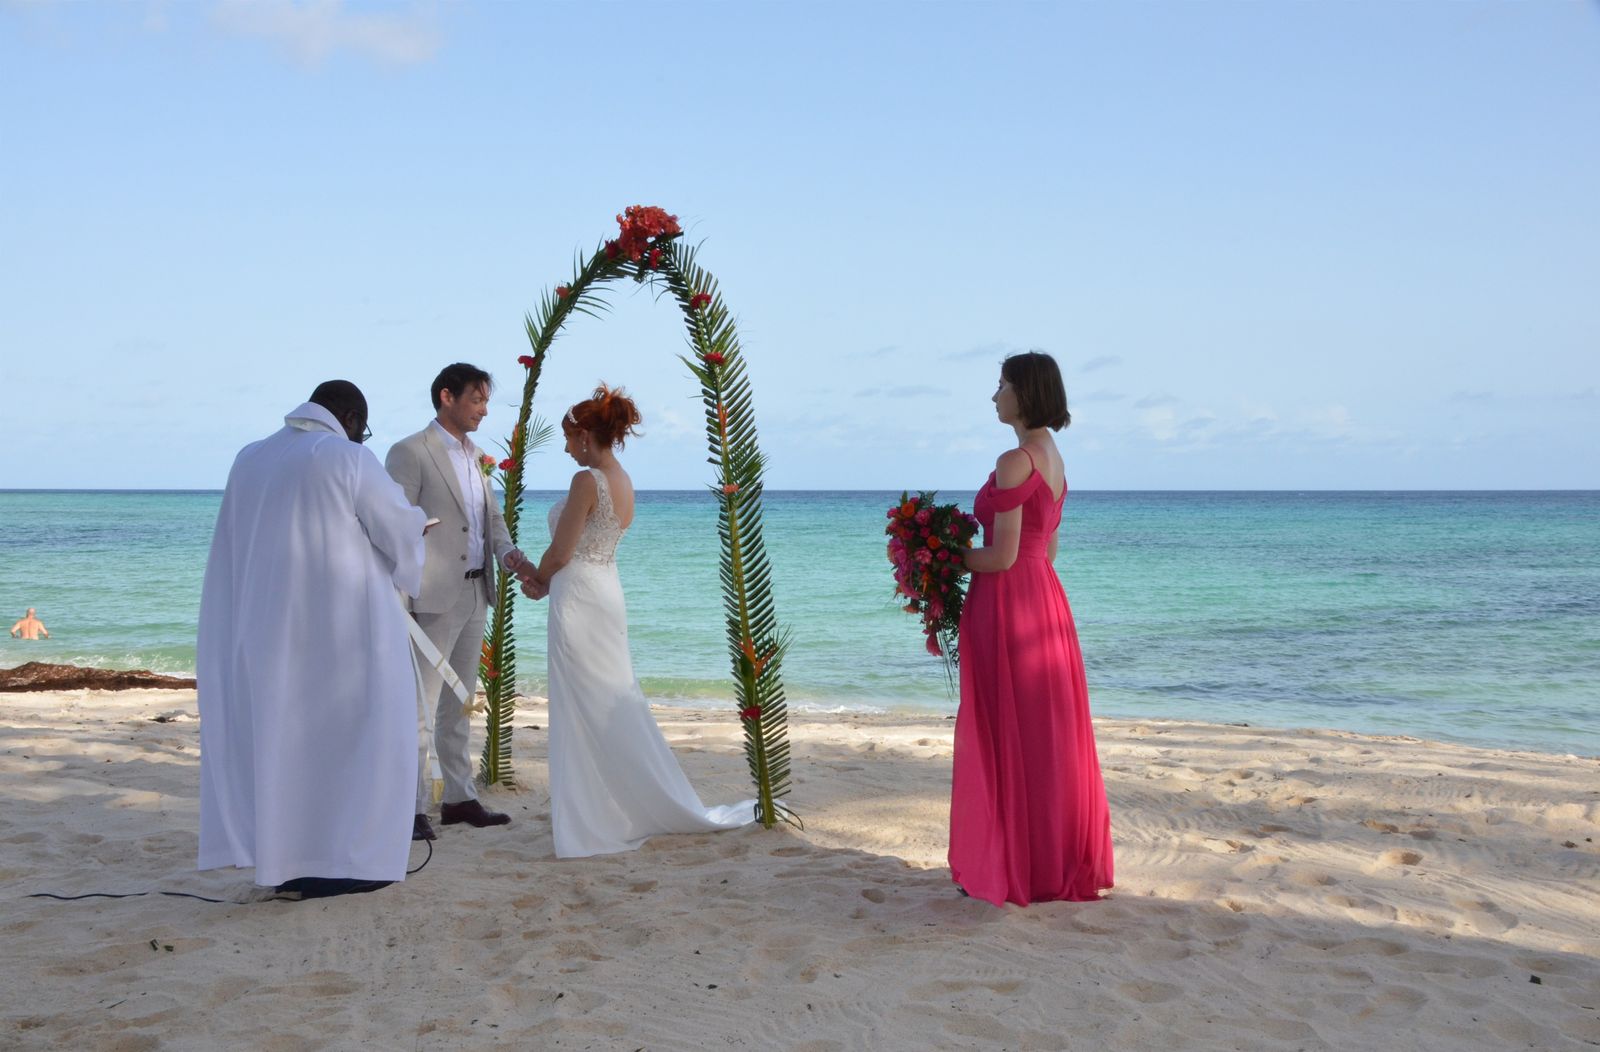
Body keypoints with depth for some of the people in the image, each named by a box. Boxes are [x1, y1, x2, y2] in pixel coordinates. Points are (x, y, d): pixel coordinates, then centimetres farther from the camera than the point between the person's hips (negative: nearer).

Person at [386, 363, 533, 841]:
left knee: (459, 702, 15)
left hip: (474, 593, 8)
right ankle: (411, 807, 0)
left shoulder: (475, 455, 15)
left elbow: (492, 516, 18)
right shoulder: (410, 453, -10)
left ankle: (459, 797, 23)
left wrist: (508, 553, -3)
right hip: (433, 597, -8)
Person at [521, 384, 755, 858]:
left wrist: (538, 578, 5)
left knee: (585, 710, -1)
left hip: (579, 600, -9)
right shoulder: (624, 484, 11)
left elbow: (560, 554, -15)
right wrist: (544, 579, 10)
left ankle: (591, 816, 6)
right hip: (607, 593, 9)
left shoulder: (587, 481, -17)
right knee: (615, 703, 14)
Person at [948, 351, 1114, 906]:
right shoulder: (1054, 460, 13)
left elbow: (1003, 556, -19)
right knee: (1048, 734, 14)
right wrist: (965, 552, 16)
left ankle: (1011, 867, 8)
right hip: (1046, 597, 10)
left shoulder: (1014, 462, -17)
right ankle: (1059, 860, 22)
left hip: (1008, 607, -9)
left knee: (1005, 736, 0)